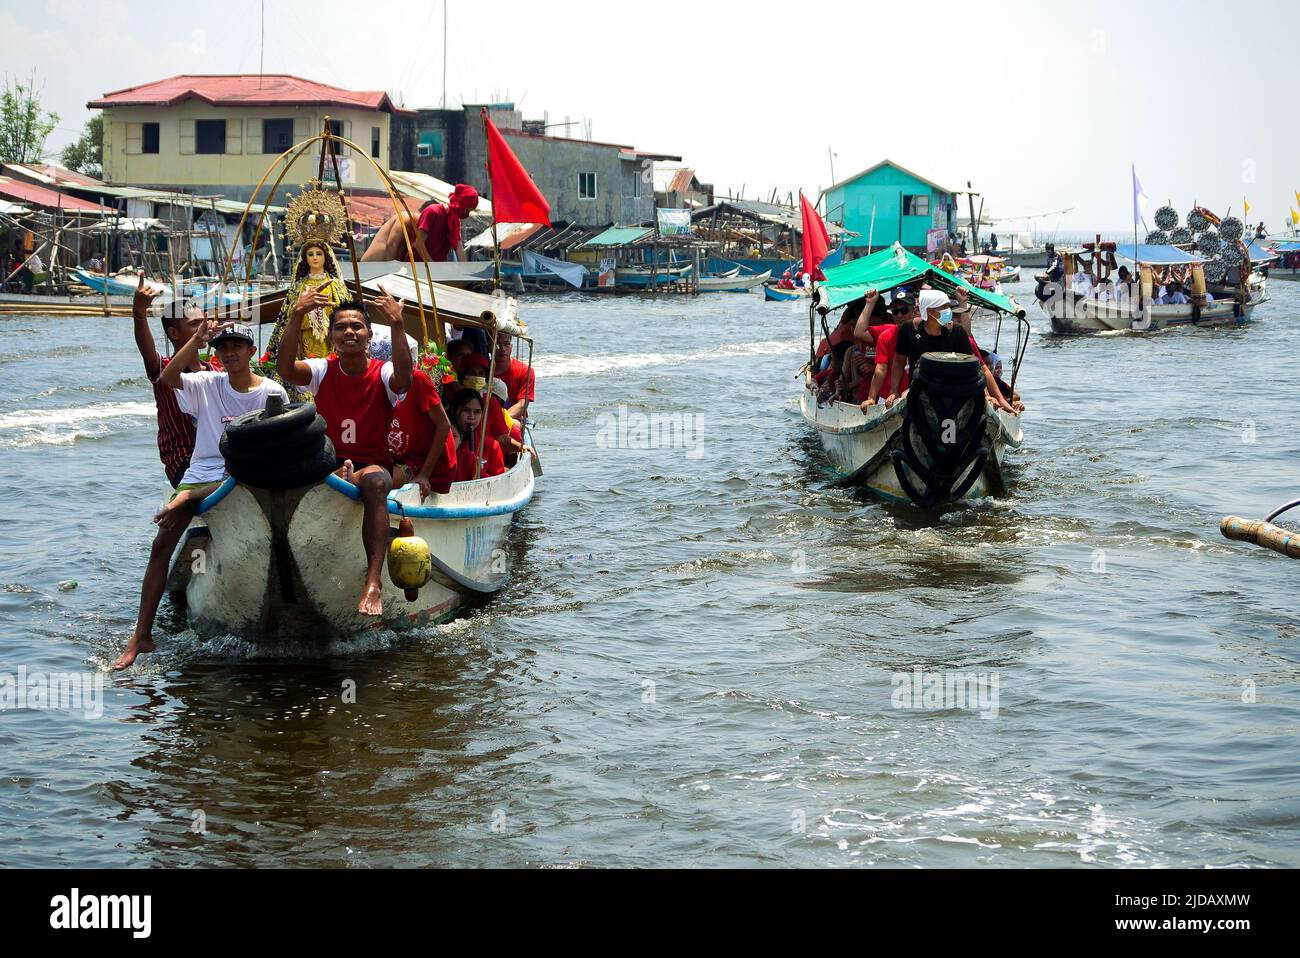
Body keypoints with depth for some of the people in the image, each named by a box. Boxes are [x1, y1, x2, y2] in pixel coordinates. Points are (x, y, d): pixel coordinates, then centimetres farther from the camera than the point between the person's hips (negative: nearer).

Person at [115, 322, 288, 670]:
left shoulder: (272, 392, 3)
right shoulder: (208, 384, 9)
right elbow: (168, 377, -10)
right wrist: (197, 340, -18)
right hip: (201, 471, 2)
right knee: (162, 544, -13)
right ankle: (141, 636, -11)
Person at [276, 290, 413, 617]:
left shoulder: (382, 374, 1)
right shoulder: (323, 371, 6)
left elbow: (403, 378, -25)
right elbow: (285, 369, -16)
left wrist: (397, 326, -37)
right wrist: (297, 316, -29)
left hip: (373, 464, -1)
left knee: (374, 481, -41)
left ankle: (373, 581, -49)